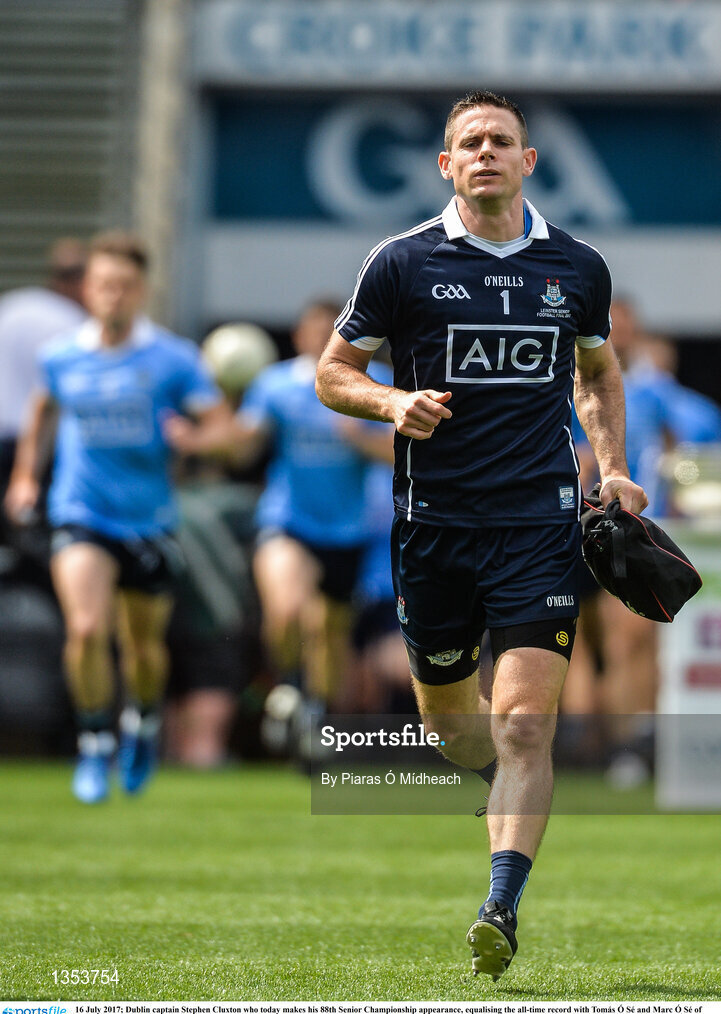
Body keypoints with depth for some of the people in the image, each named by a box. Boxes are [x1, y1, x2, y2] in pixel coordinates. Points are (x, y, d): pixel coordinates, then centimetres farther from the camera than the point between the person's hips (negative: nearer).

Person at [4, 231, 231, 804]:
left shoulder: (174, 359, -5)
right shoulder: (62, 358, 3)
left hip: (149, 520, 0)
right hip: (81, 516, 0)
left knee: (144, 645, 10)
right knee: (87, 629, -21)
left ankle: (145, 723, 42)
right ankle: (95, 747, -5)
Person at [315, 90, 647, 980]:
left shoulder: (578, 268, 7)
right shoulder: (402, 263, -1)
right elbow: (333, 371, 6)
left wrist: (612, 469, 12)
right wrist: (393, 403, -15)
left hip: (540, 518, 0)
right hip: (433, 522, 0)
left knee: (525, 723, -14)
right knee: (448, 718, 12)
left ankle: (501, 909, -16)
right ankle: (519, 798, 45)